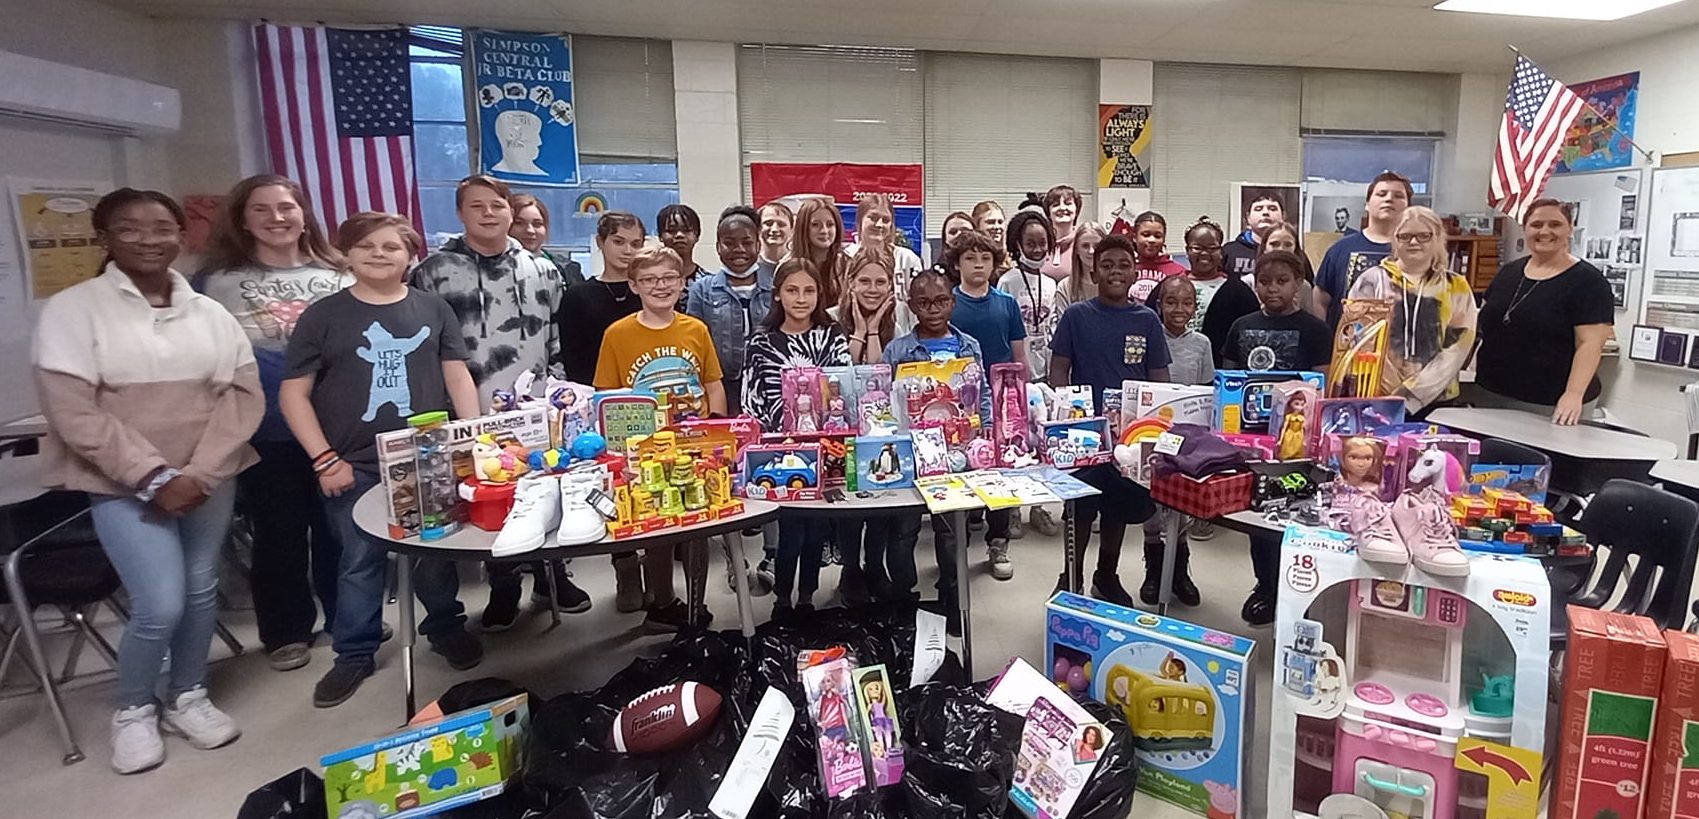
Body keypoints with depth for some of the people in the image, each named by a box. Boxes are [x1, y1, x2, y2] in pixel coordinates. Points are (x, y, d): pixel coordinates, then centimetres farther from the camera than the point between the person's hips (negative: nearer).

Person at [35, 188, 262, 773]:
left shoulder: (209, 313, 5)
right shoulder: (71, 309, -6)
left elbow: (244, 395, 1)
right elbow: (73, 413, -11)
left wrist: (199, 473, -10)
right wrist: (155, 477, -16)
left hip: (209, 479, 4)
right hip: (124, 485, -3)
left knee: (201, 591, 9)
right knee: (160, 605, -8)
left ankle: (187, 697, 31)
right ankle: (133, 710, 19)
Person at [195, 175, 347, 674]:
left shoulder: (338, 277, 6)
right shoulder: (217, 281, 1)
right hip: (266, 433, -1)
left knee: (339, 527, 11)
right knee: (279, 533, 8)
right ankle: (286, 632, 25)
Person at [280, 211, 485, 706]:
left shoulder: (433, 309, 5)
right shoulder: (324, 315, 0)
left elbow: (457, 376, 6)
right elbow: (293, 393, 0)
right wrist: (324, 459, -7)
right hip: (356, 466, -1)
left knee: (437, 550, 12)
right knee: (360, 561, 8)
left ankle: (445, 627, 33)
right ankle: (355, 655, 24)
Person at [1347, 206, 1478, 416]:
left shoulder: (1456, 288, 7)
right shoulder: (1373, 280, 2)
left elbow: (1456, 349, -1)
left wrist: (1411, 395, -13)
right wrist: (1392, 395, -12)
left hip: (1435, 402, 1)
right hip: (1376, 401, -1)